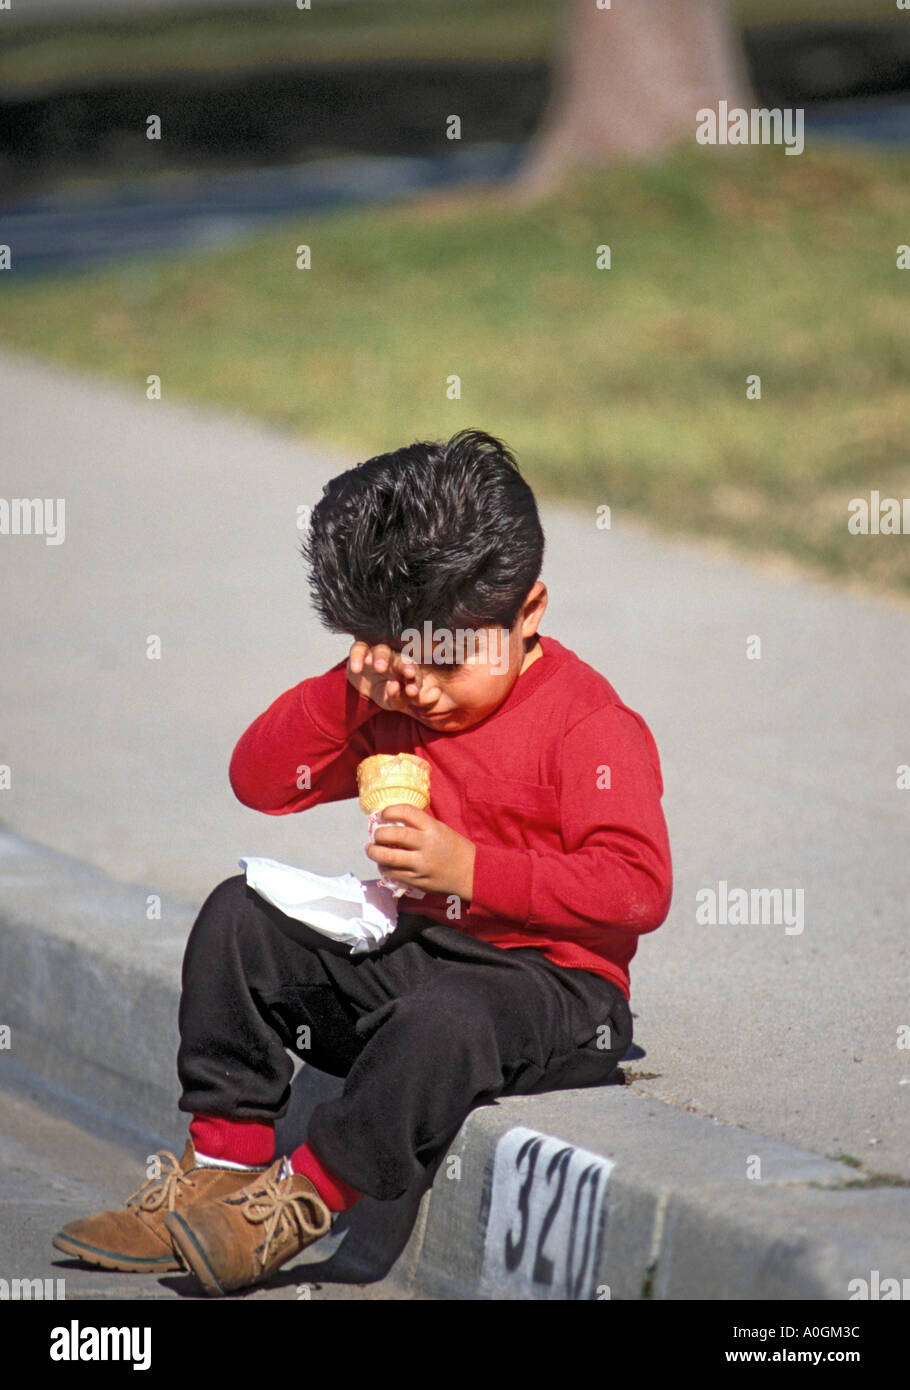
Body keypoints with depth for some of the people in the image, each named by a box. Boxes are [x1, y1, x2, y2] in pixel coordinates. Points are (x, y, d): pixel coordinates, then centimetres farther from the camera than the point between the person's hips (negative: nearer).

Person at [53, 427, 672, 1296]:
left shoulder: (590, 723, -13)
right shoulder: (391, 706, 10)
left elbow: (637, 888, -21)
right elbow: (259, 781, 10)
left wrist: (474, 870, -26)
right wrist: (348, 692, -7)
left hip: (550, 988, -7)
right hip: (413, 953, 8)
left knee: (444, 1020, -39)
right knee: (241, 916, -5)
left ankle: (301, 1199, -24)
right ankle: (221, 1163, -9)